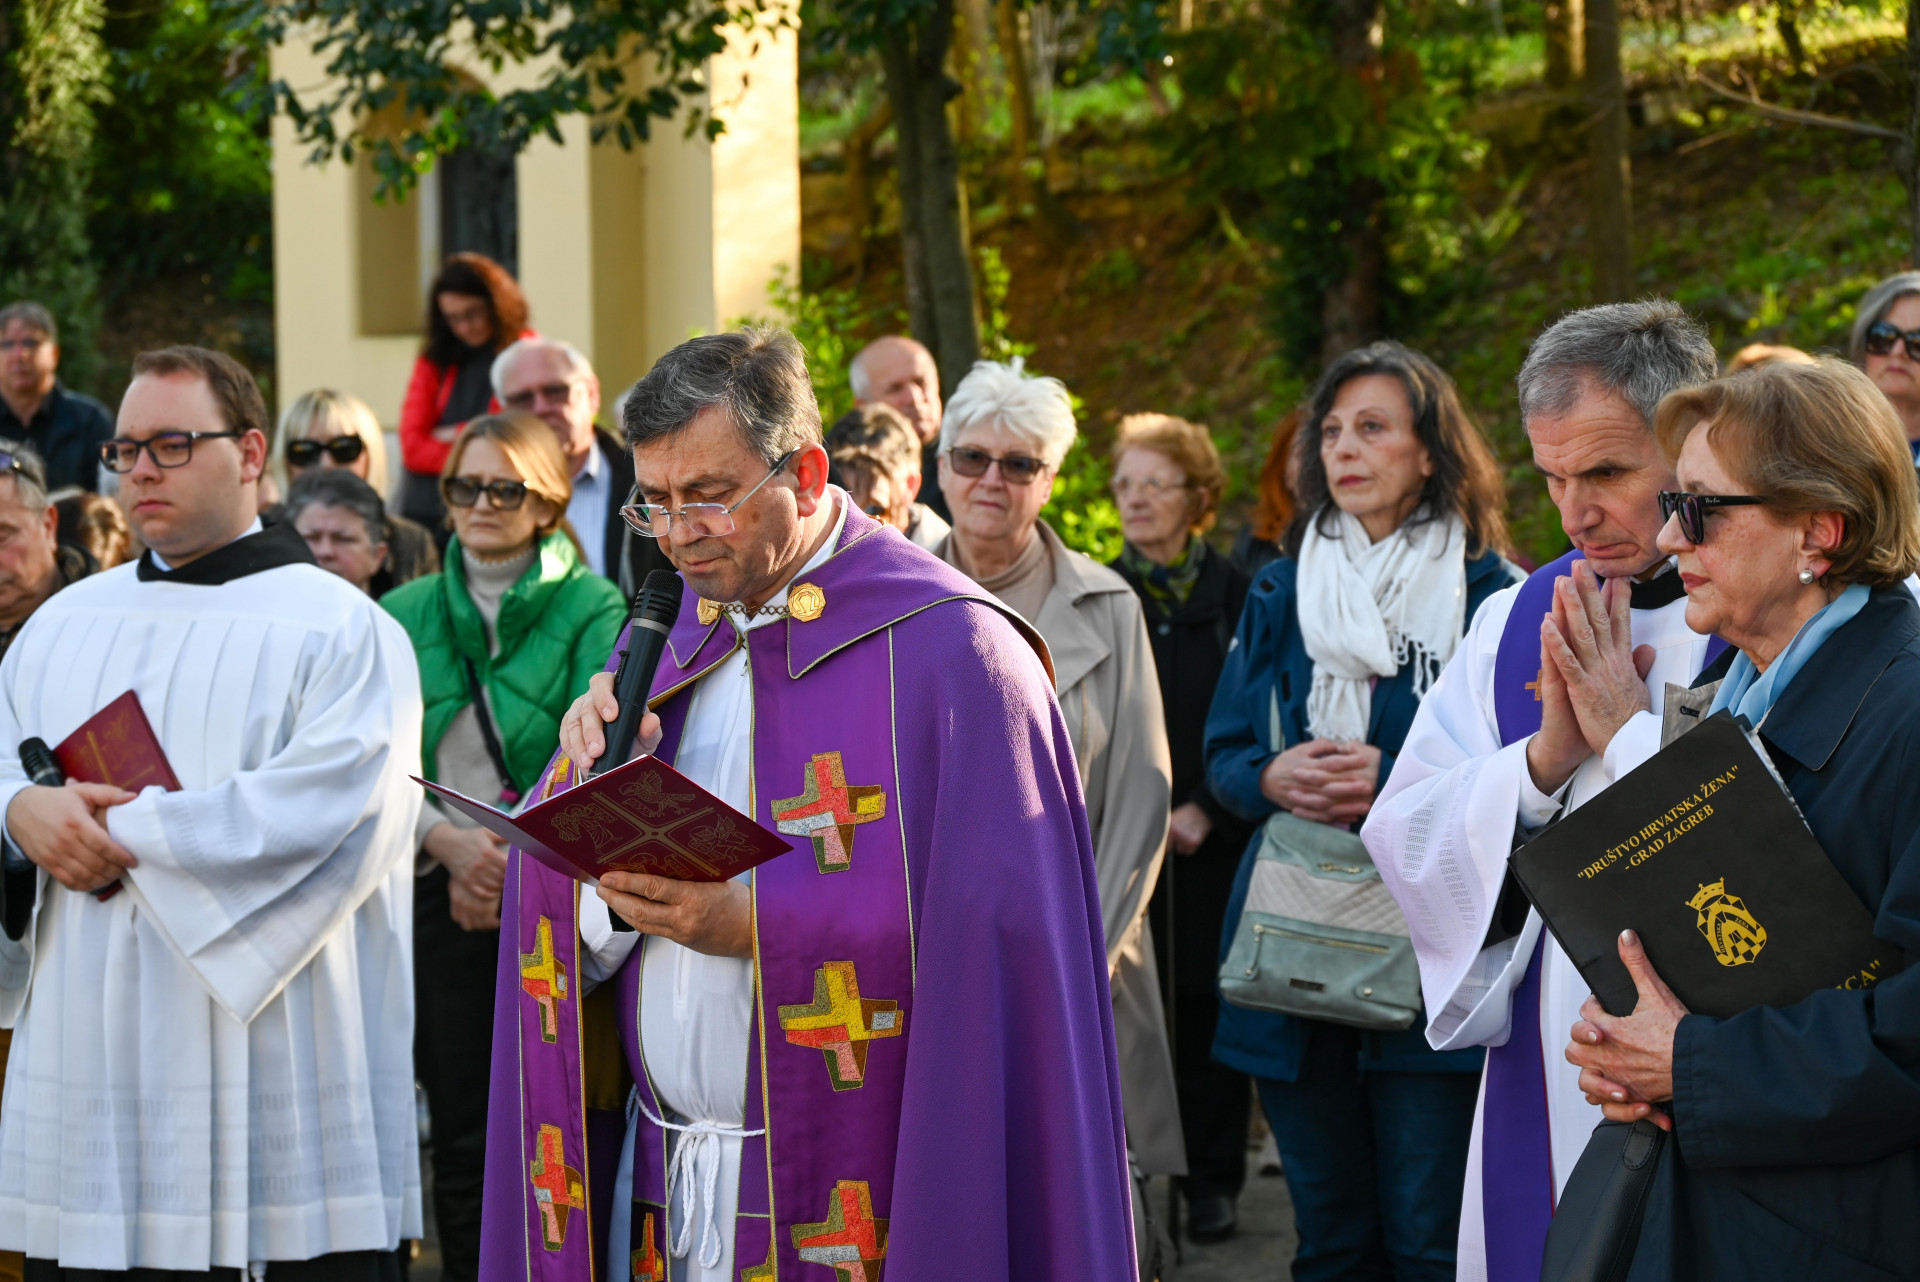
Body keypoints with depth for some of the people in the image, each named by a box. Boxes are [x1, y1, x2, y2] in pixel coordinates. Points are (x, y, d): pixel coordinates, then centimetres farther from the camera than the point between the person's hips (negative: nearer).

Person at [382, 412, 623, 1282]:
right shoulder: (405, 615, 10)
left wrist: (517, 859, -20)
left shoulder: (593, 608, 0)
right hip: (444, 895, 3)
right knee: (462, 1137, 4)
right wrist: (449, 842, -15)